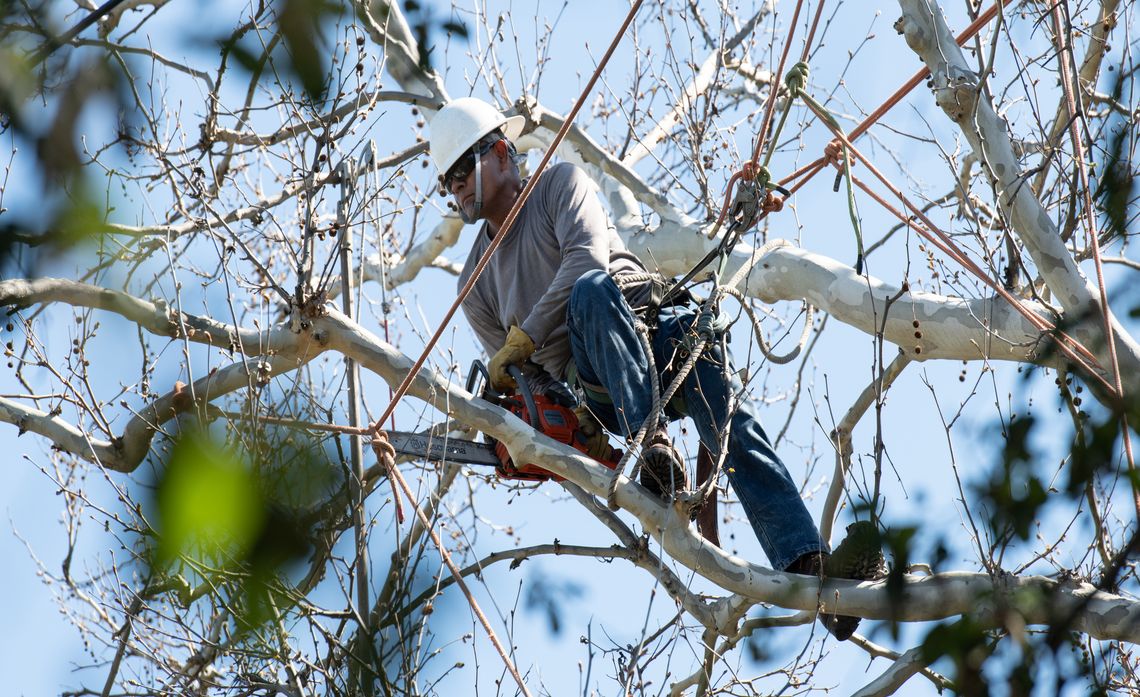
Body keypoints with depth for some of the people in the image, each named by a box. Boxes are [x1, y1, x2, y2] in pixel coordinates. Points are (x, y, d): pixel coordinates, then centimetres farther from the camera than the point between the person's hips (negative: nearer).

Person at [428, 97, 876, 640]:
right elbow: (516, 375, 18)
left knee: (728, 420, -30)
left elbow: (588, 255, -9)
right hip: (596, 386, 2)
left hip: (651, 326, -1)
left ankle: (805, 562, -42)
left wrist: (524, 338, -13)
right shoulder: (476, 286, 21)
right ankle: (648, 440, -44)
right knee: (593, 291, -32)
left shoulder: (559, 183, 10)